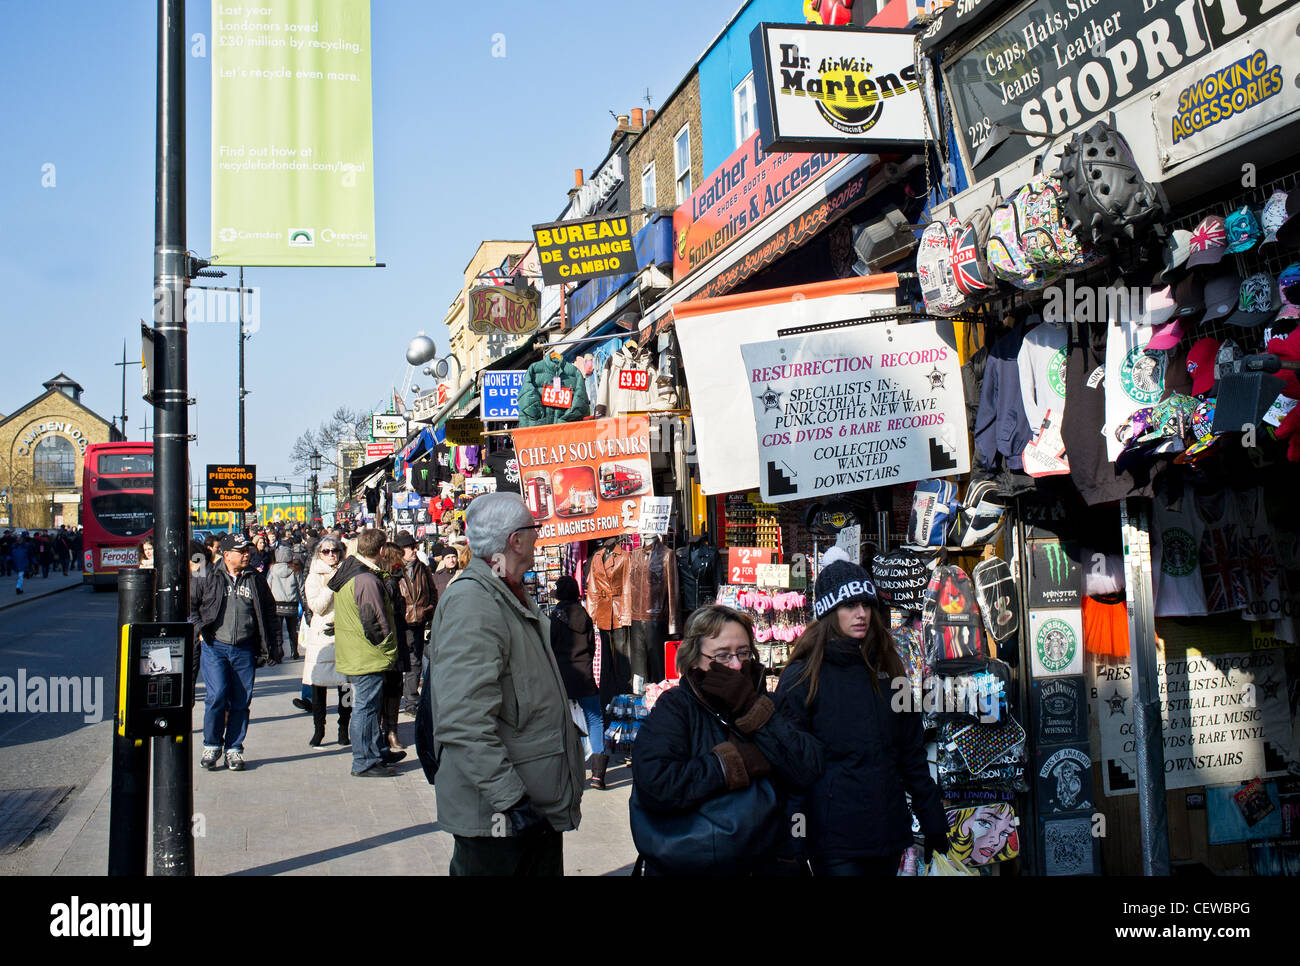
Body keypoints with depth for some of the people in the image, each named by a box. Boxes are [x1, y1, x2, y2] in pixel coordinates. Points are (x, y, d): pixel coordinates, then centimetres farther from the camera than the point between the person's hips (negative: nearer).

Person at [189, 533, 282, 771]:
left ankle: (234, 749, 14)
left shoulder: (256, 581, 9)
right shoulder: (209, 578, 4)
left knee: (241, 701, 3)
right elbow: (190, 604, 9)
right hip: (215, 646, -2)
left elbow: (269, 615, 13)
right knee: (216, 696, -11)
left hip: (245, 650, 2)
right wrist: (200, 628, -3)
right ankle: (211, 746, 7)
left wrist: (273, 649, 9)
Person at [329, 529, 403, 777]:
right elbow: (373, 621, -22)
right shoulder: (367, 580, -22)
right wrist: (386, 647, -8)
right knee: (366, 707, -2)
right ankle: (365, 763, 6)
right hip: (368, 658, -10)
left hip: (351, 653, 10)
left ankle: (376, 752, 32)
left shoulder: (345, 574, 10)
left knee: (368, 706, 20)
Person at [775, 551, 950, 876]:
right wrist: (791, 841, -13)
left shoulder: (887, 669, 10)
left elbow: (912, 755, 14)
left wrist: (932, 820, 12)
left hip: (889, 835, 5)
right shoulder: (803, 676, -6)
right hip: (834, 840, -5)